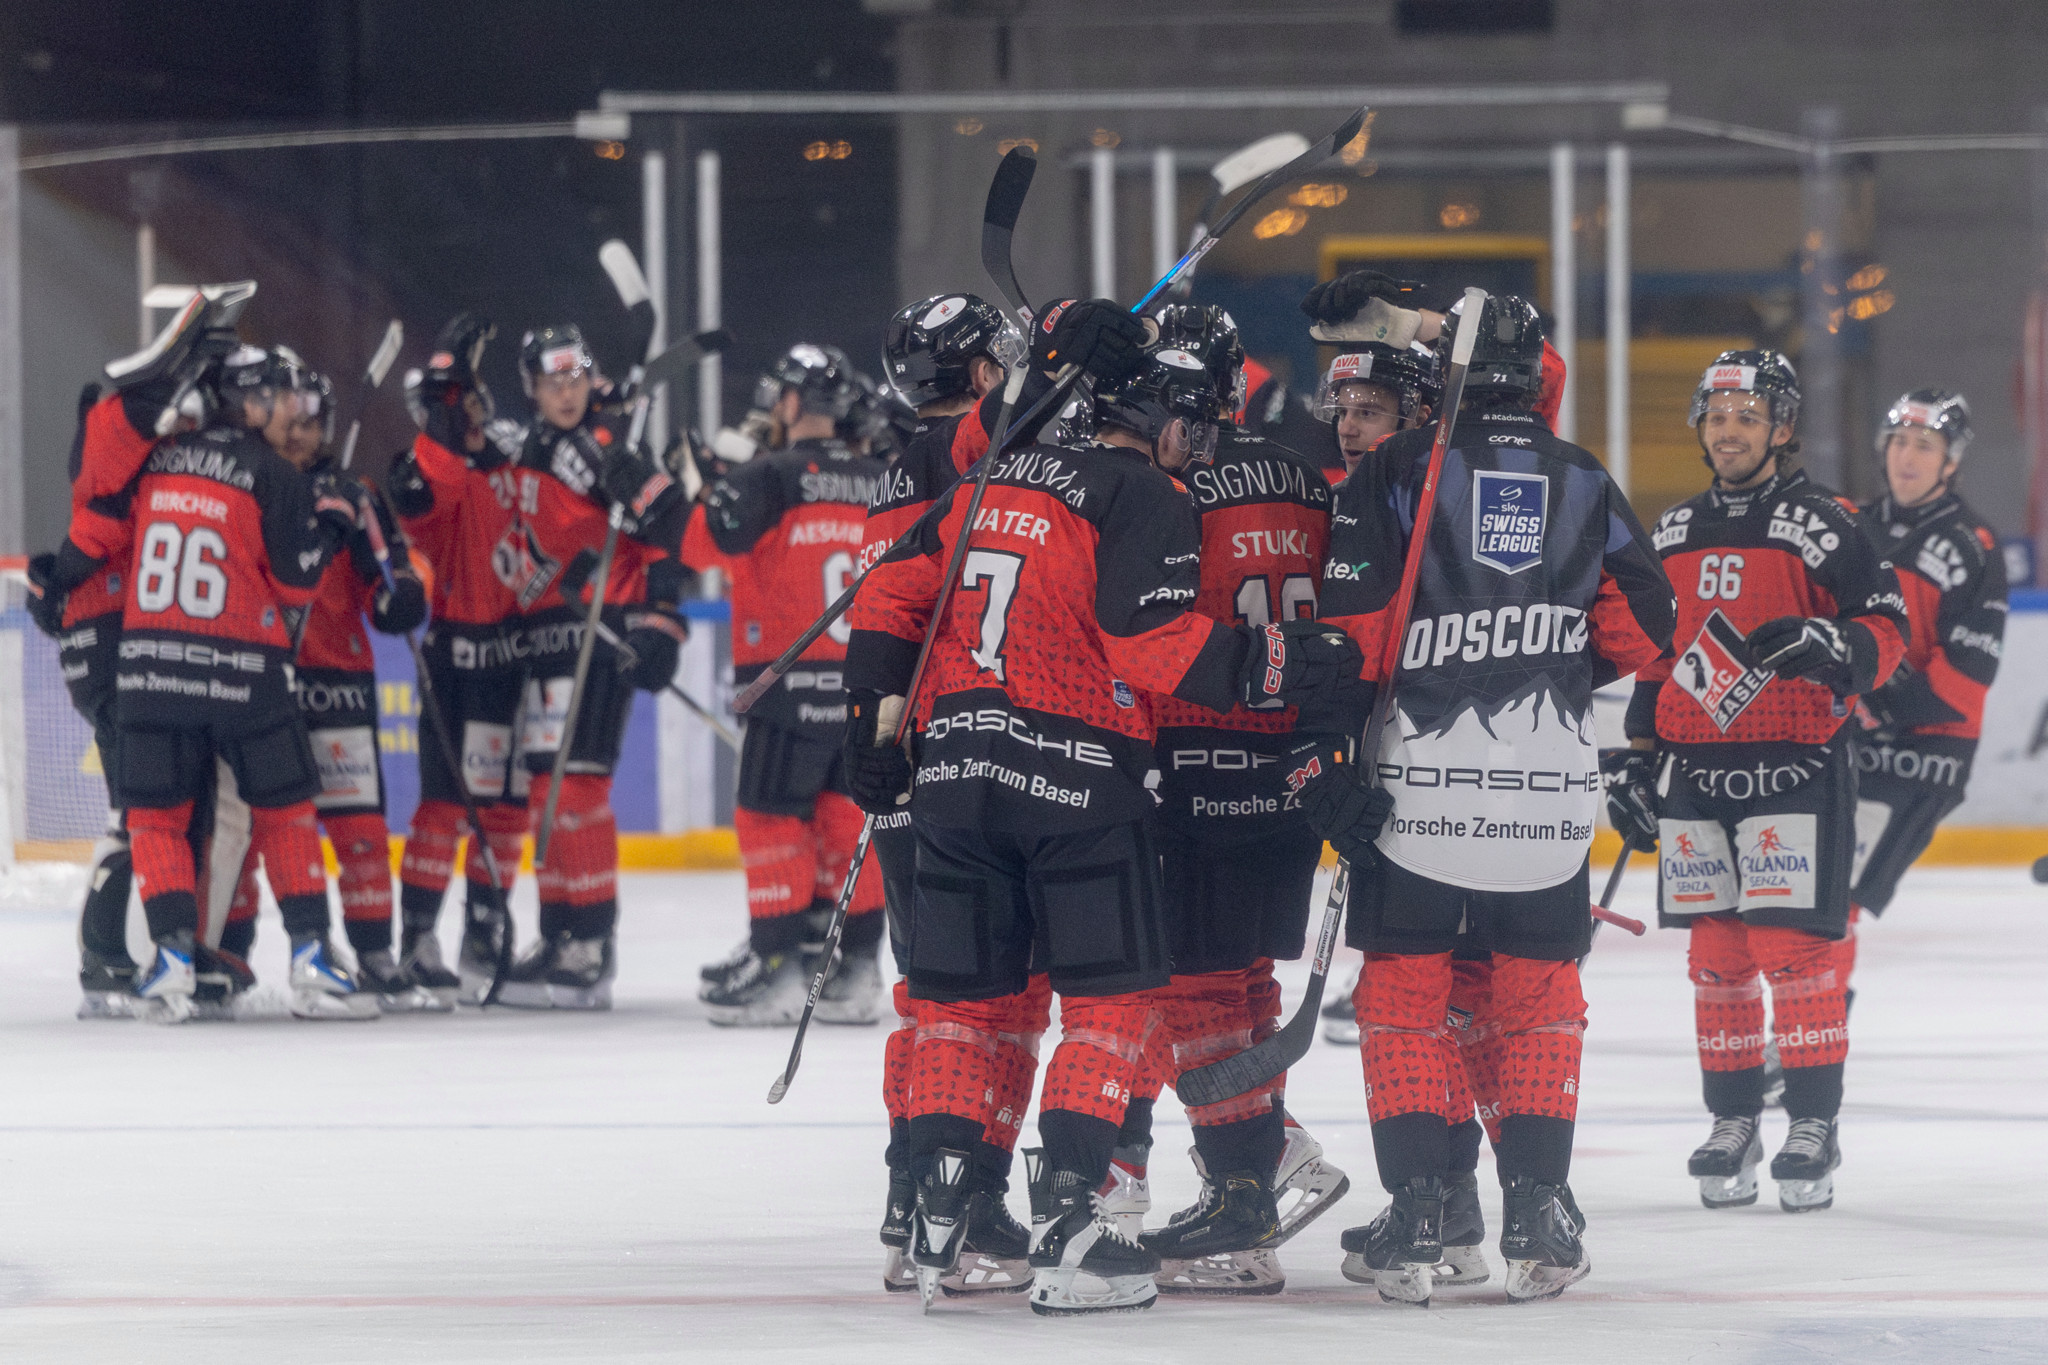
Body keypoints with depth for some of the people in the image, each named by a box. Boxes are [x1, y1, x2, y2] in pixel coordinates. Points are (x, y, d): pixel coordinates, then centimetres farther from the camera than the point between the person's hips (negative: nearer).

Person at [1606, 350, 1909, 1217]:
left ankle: (1814, 1129, -3)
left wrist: (1830, 647, -23)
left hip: (1794, 771, -5)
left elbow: (1887, 627, -3)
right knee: (1715, 952, 6)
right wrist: (1633, 757, 17)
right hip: (1693, 772, 5)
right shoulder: (1673, 535, 14)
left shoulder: (1824, 526, -2)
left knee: (1794, 946, -9)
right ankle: (1732, 1125, 13)